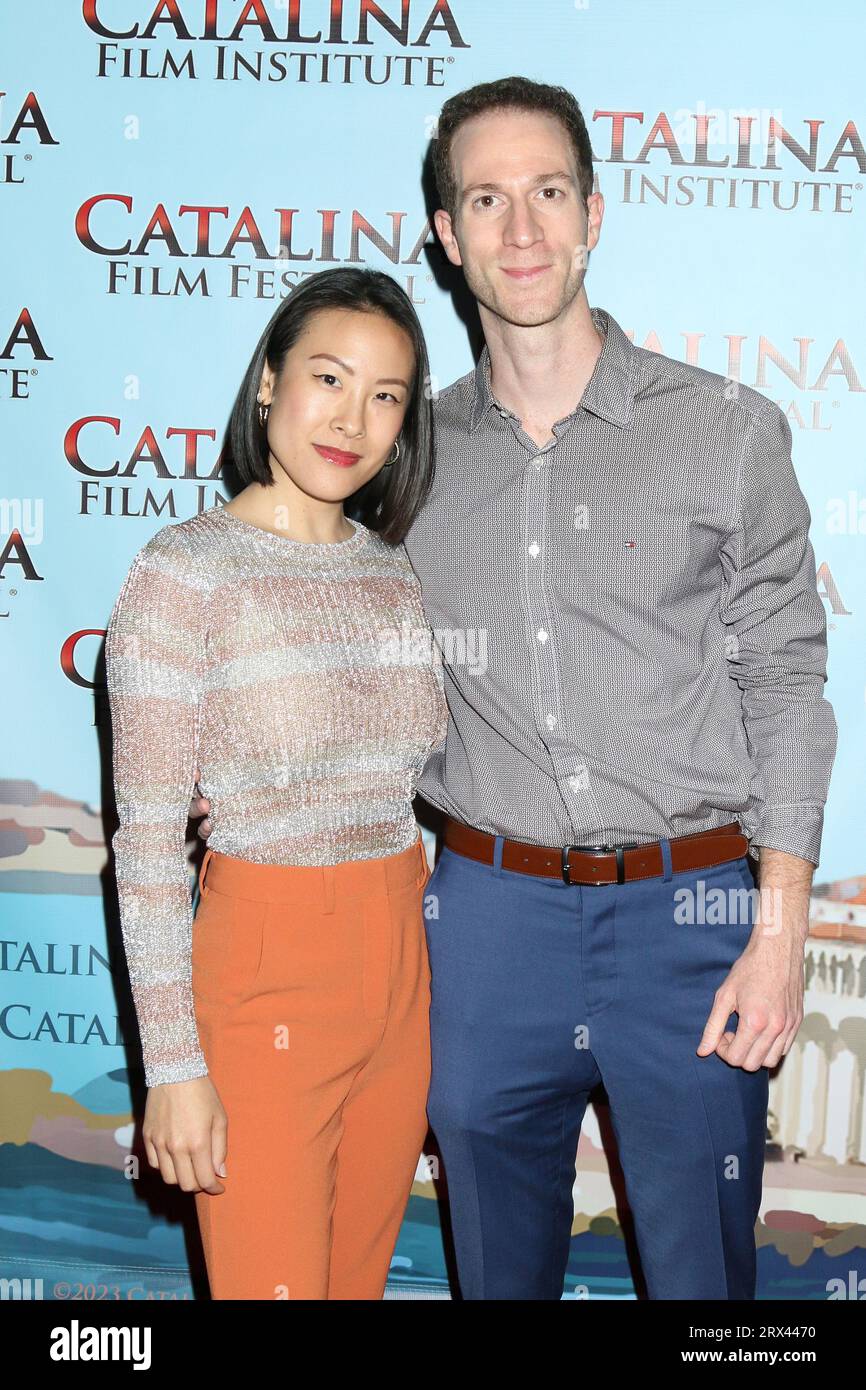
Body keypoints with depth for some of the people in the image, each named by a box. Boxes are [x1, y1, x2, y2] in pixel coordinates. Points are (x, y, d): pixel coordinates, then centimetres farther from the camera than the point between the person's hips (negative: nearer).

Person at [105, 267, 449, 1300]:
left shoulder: (397, 573, 7)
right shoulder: (186, 571, -11)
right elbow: (146, 839, -12)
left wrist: (430, 988, 12)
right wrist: (173, 1065, -13)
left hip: (402, 962, 6)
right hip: (266, 971, -6)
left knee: (361, 1277, 18)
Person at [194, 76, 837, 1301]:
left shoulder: (728, 431, -2)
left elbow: (784, 686, -2)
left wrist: (779, 934, -7)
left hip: (686, 916, -2)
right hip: (488, 909, 3)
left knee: (698, 1255, 12)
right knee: (499, 1254, 18)